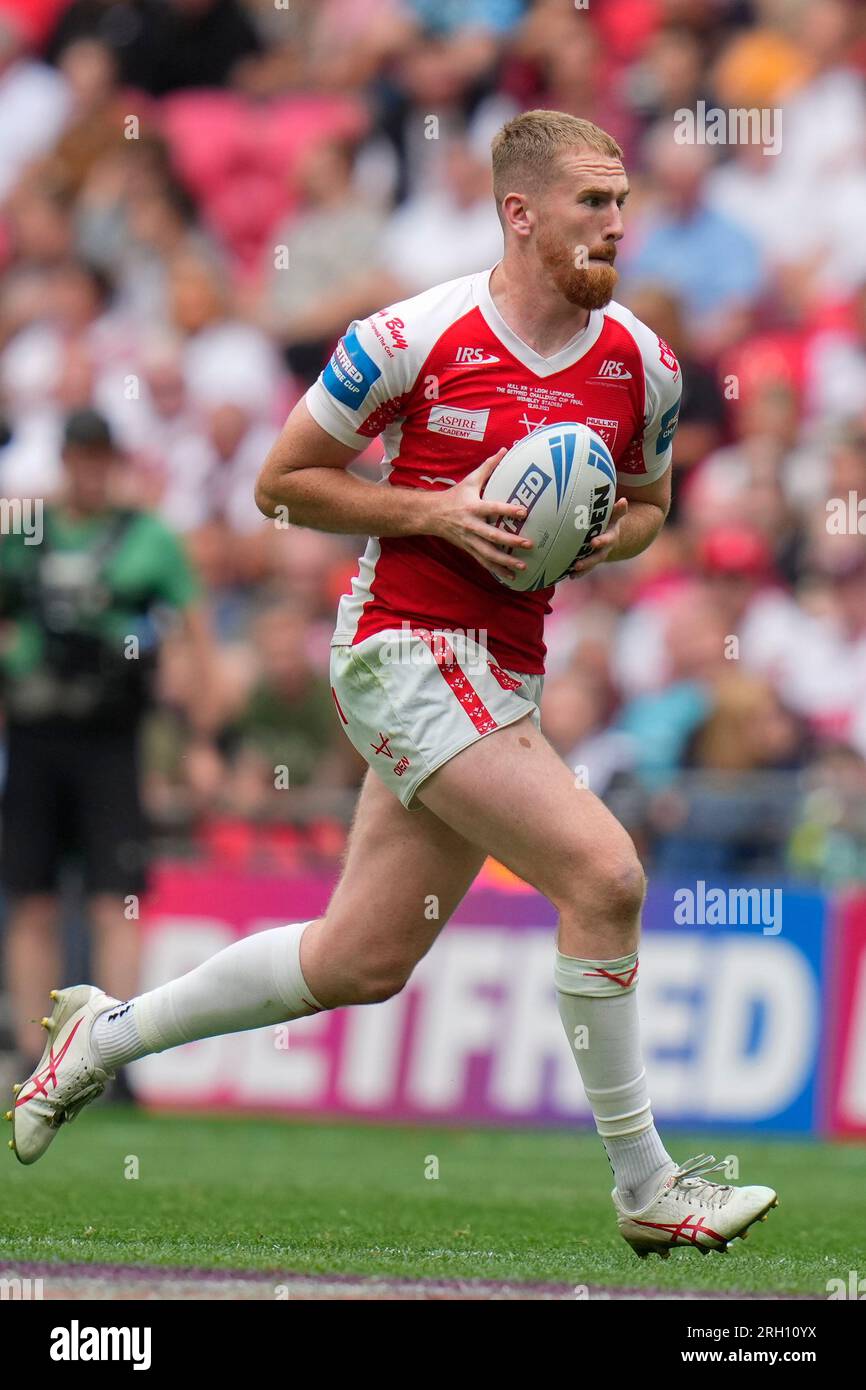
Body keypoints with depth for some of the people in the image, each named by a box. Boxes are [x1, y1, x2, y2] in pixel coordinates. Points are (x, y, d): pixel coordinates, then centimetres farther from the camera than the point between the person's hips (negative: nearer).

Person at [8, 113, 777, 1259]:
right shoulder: (412, 339, -12)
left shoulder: (643, 364, 4)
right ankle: (646, 1187, -9)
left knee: (361, 962, 11)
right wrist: (437, 510, -16)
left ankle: (108, 1032, 31)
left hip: (506, 671, 7)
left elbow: (647, 504, 21)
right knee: (603, 872, -20)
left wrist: (610, 538, -3)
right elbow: (283, 480, -3)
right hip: (407, 647, -7)